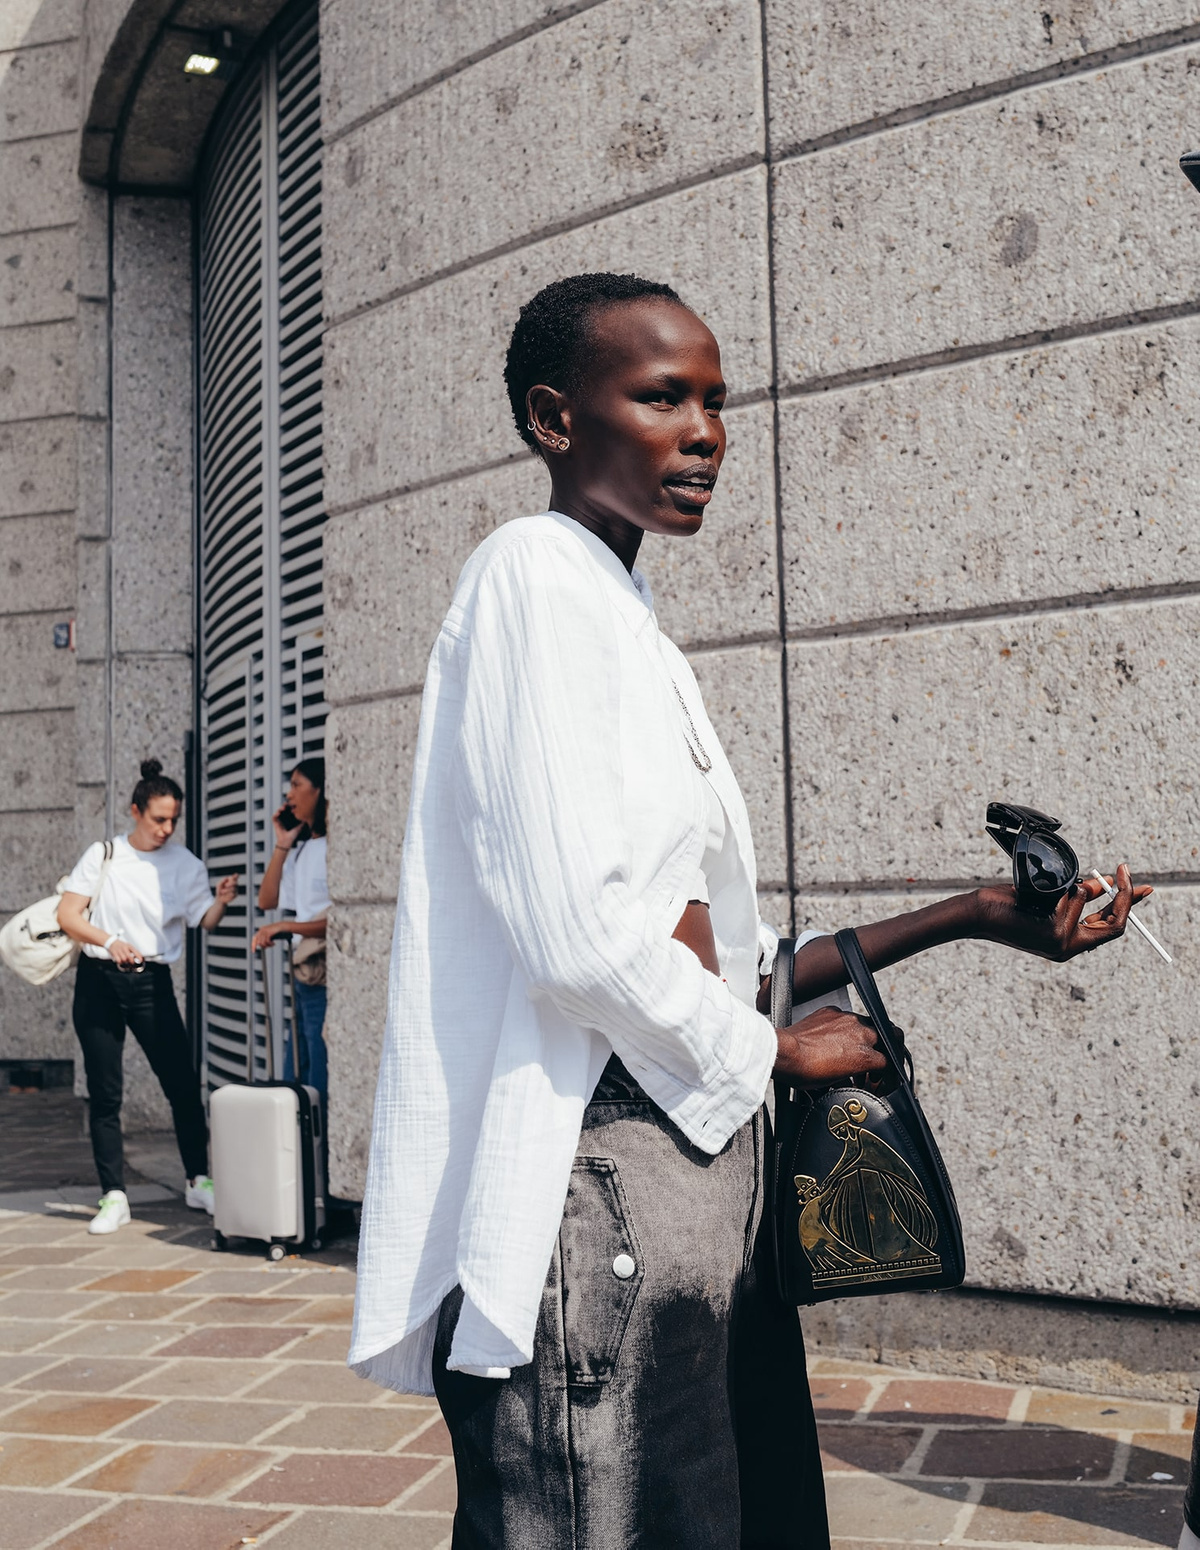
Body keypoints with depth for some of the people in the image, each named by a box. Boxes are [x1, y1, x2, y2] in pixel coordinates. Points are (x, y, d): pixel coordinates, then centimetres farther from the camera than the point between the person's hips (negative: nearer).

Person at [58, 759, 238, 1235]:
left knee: (183, 1084, -1)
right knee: (104, 1093, 3)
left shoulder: (185, 864, 3)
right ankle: (113, 1196, 10)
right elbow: (67, 914, -3)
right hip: (98, 981, 0)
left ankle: (199, 1182, 14)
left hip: (152, 982, 0)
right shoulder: (103, 855, 2)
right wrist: (109, 941, -18)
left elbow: (204, 919, -5)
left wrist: (221, 901, -27)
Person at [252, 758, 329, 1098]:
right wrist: (282, 845, 12)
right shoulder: (301, 850, 17)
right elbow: (267, 900, 17)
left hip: (326, 981, -9)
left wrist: (288, 926, -20)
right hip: (304, 980, 9)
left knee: (320, 1093, -5)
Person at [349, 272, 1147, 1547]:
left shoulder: (626, 621, 19)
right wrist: (777, 1049, -5)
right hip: (596, 1179, -9)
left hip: (697, 1165, 9)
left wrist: (964, 919, 12)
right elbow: (577, 932, -22)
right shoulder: (534, 575, -9)